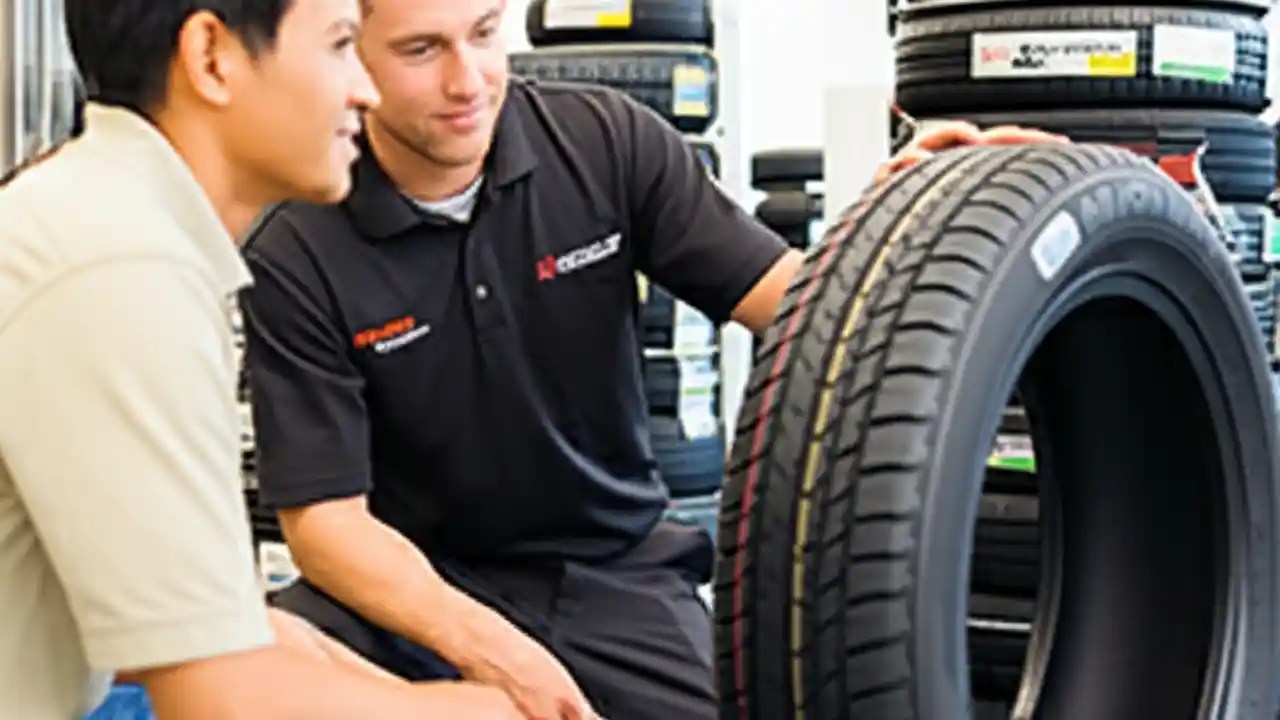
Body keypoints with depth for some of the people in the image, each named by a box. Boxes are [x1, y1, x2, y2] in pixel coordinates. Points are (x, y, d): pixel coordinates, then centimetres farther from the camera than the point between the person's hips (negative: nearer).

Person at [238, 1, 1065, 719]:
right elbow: (323, 516, -16)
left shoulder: (608, 141, -8)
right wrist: (483, 646, -33)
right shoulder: (297, 257, -14)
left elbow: (795, 299, -8)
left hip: (617, 571, 2)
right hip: (417, 583, -2)